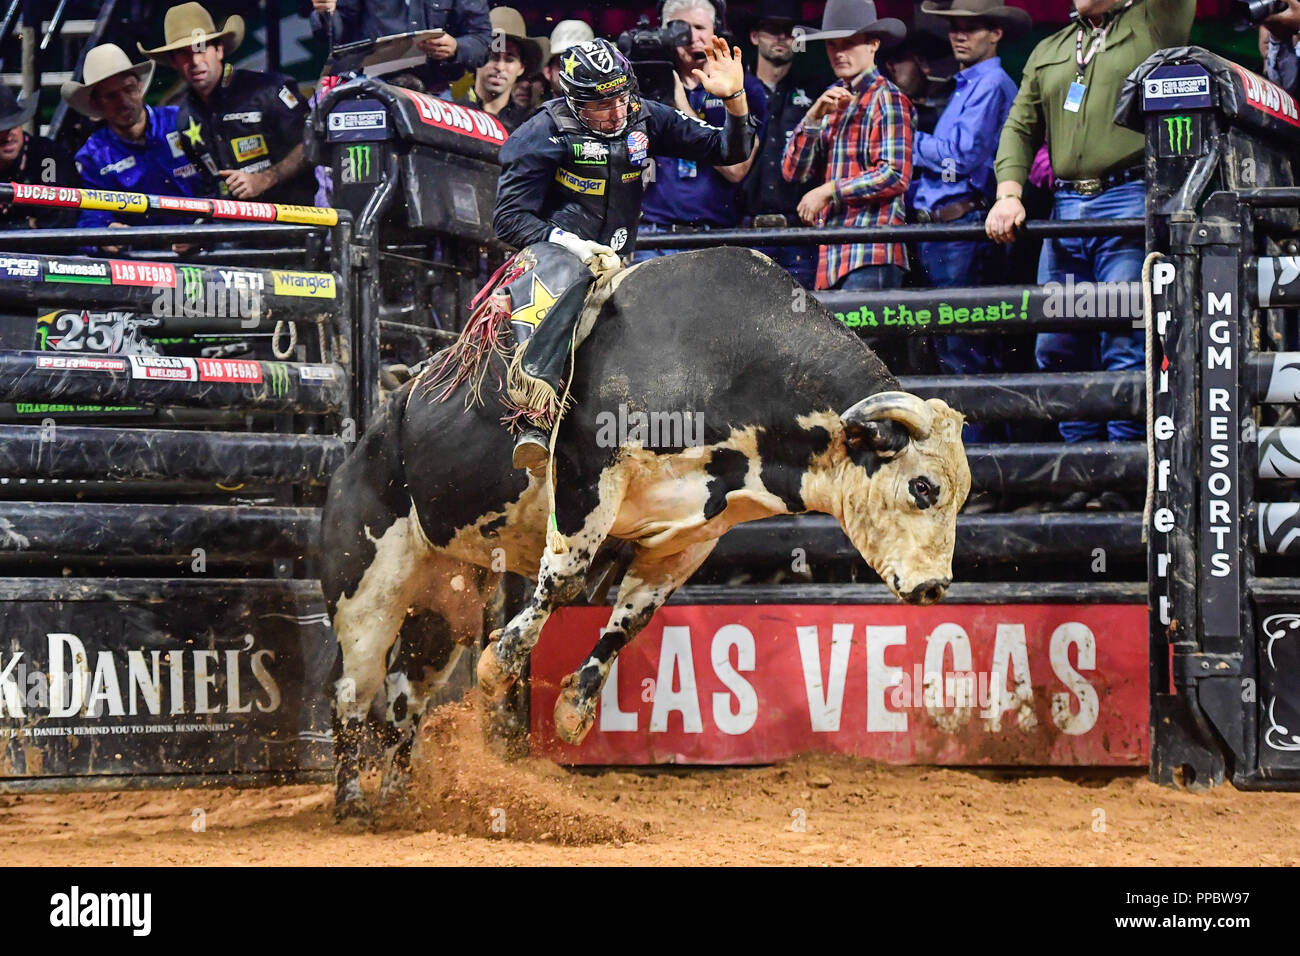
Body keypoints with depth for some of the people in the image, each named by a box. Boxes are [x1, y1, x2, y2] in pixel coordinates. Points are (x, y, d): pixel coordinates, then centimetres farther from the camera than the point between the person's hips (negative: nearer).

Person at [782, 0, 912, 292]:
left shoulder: (886, 99, -2)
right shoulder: (833, 100, 20)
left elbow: (895, 175, -12)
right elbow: (793, 172, 14)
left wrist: (828, 191, -9)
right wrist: (813, 118, -1)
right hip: (832, 255, 7)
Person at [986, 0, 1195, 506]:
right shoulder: (1048, 53, 23)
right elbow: (1020, 127, 20)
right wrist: (1008, 193, 5)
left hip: (1131, 201, -6)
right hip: (1066, 209, 6)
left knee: (1125, 344, -11)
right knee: (1057, 346, 4)